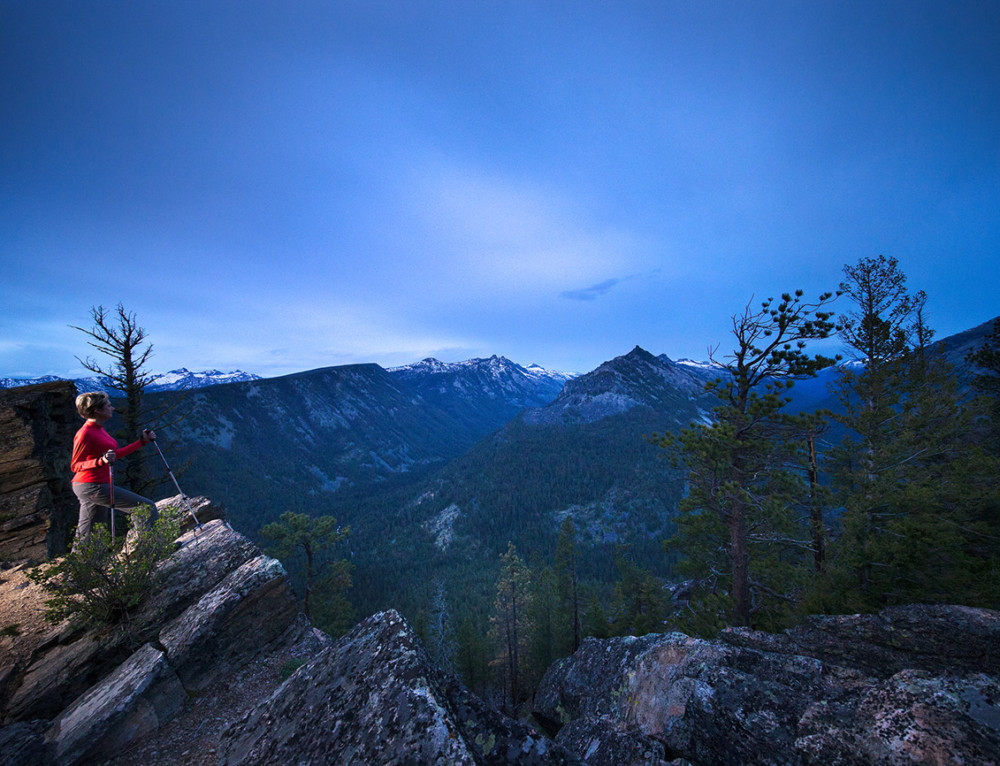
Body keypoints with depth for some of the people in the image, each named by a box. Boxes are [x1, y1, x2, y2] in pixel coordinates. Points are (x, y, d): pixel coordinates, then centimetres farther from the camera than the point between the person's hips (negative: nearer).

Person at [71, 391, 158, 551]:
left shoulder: (98, 429, 12)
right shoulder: (85, 433, -16)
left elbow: (116, 453, 18)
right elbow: (75, 466, -15)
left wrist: (143, 441, 19)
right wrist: (101, 461, -32)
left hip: (88, 488, 11)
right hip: (93, 487, -11)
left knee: (83, 535, 21)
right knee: (148, 509, -10)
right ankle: (131, 550, 2)